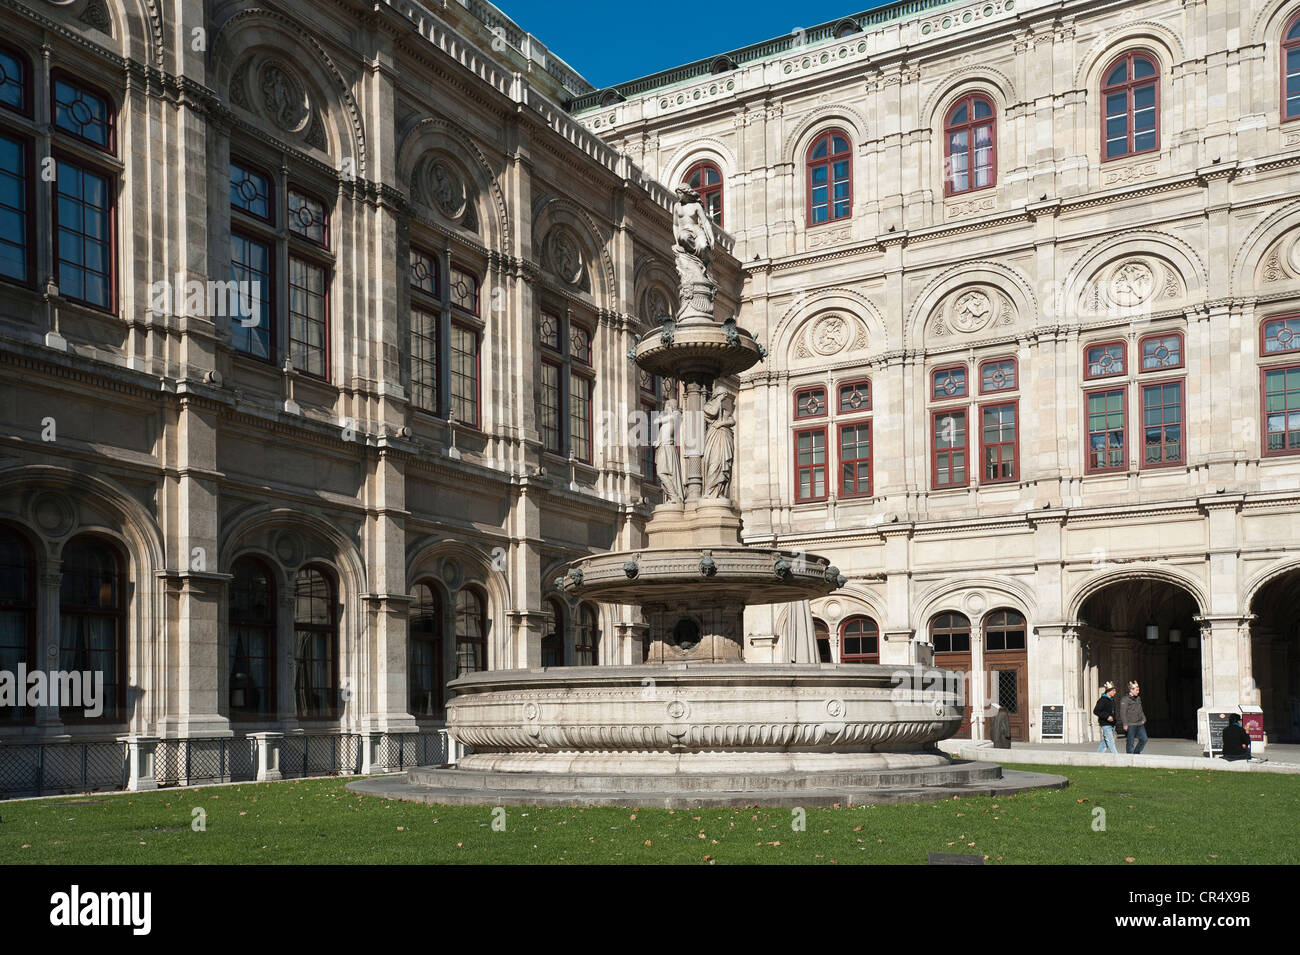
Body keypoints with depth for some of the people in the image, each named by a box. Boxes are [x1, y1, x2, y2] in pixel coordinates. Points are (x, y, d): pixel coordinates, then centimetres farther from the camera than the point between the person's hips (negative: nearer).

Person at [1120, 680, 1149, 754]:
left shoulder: (1138, 698, 14)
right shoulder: (1125, 700, -9)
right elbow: (1122, 713, -12)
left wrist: (1143, 718, 12)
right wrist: (1125, 724, -17)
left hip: (1139, 724, 7)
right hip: (1130, 725, -7)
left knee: (1144, 739, 1)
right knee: (1130, 742, -2)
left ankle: (1136, 753, 18)